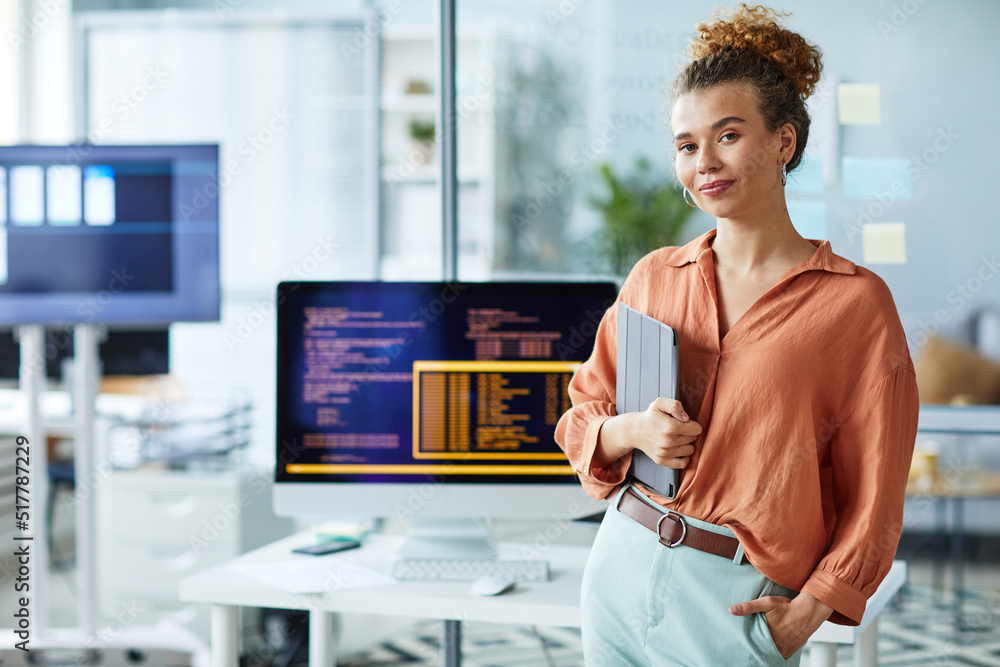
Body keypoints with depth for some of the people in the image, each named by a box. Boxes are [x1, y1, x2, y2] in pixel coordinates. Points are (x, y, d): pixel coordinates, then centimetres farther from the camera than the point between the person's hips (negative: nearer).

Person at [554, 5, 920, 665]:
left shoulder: (856, 301, -7)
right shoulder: (654, 277, 5)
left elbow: (872, 493, -4)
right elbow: (584, 417, 12)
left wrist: (808, 611, -11)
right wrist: (631, 431, -9)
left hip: (736, 600, -3)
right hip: (622, 565, 4)